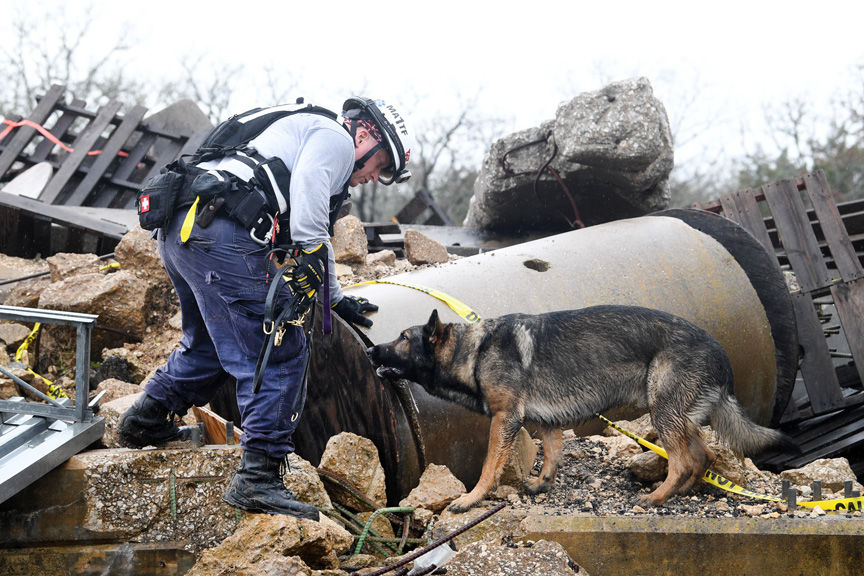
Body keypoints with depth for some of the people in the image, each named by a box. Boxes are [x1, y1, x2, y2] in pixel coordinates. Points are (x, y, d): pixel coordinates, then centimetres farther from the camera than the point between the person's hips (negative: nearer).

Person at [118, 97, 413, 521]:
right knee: (280, 356, -8)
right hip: (224, 238, -10)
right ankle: (259, 478, -12)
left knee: (210, 342, 31)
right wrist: (311, 252, -18)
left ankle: (145, 421, 42)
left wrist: (337, 299, 53)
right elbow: (308, 182, -14)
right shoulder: (334, 137, 9)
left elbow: (314, 239, 47)